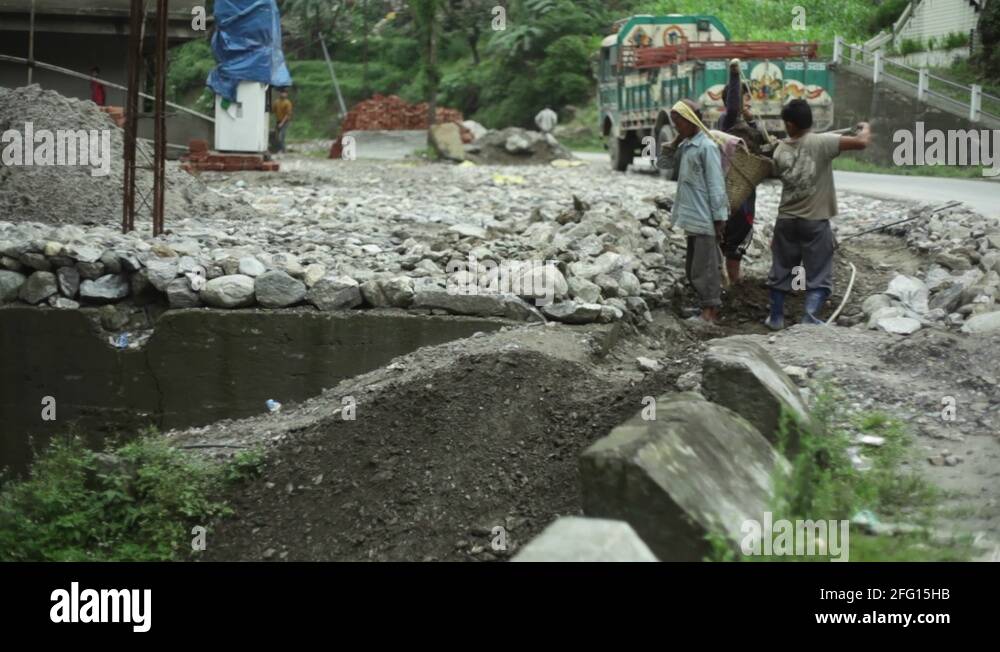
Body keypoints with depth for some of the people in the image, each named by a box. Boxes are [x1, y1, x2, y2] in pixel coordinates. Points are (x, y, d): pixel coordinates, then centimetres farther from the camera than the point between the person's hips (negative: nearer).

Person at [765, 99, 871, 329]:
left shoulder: (780, 151, 0)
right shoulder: (821, 142, -15)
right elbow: (861, 143, -22)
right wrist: (865, 129, 1)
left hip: (786, 220, 4)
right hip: (815, 221, -4)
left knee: (781, 270, 17)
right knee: (818, 275, 3)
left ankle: (776, 317, 24)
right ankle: (810, 319, -10)